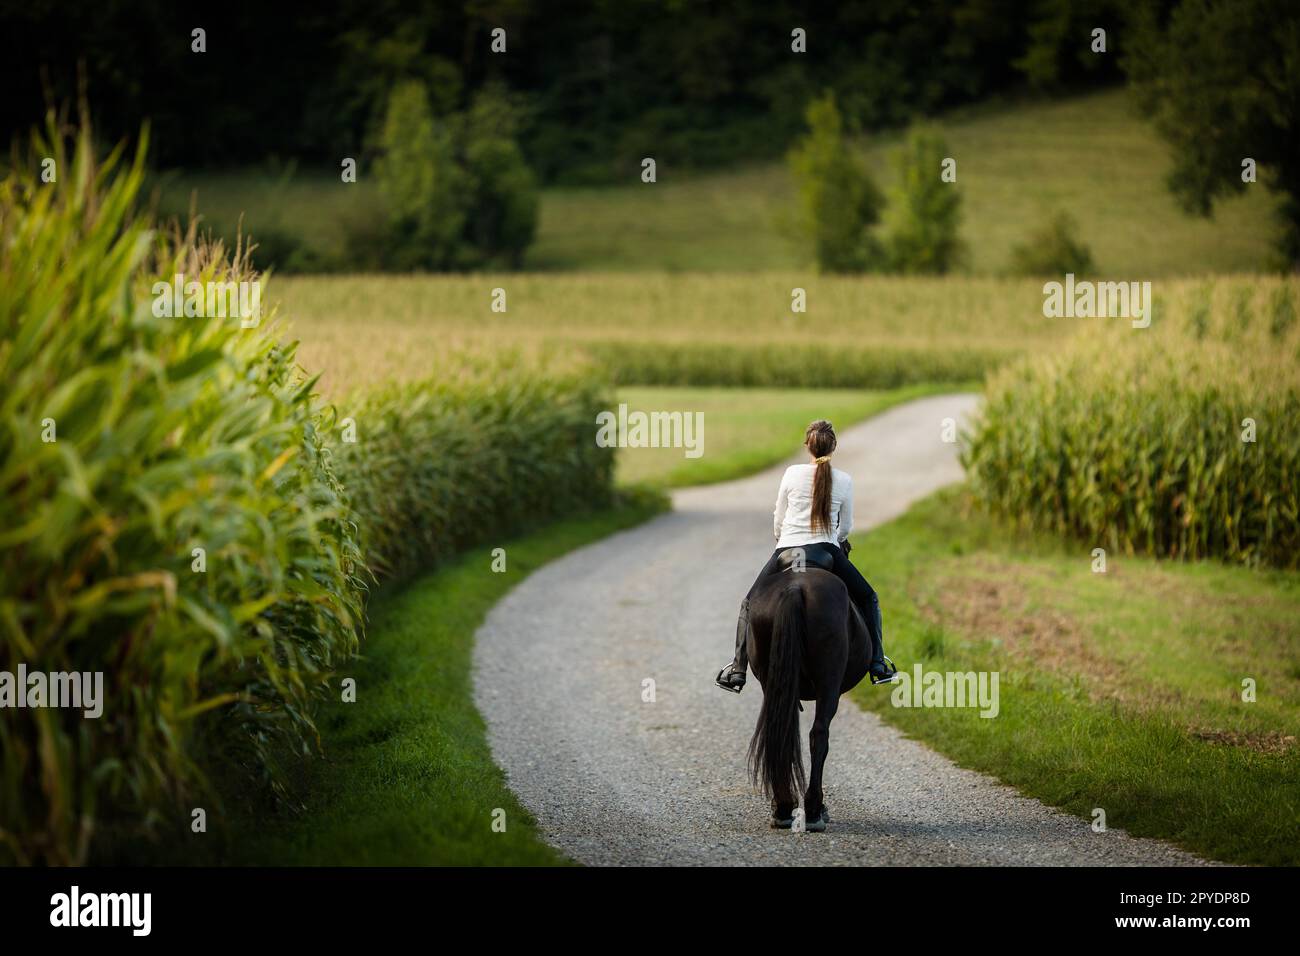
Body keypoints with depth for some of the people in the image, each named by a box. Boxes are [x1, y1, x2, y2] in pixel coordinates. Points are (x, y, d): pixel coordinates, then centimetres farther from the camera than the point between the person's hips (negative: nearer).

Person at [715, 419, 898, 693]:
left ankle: (737, 670, 10)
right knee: (868, 600, 21)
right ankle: (878, 665, 13)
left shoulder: (792, 474, 0)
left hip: (786, 552, 0)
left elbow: (778, 519, 10)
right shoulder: (844, 481, 0)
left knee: (750, 604, 19)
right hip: (826, 552, 0)